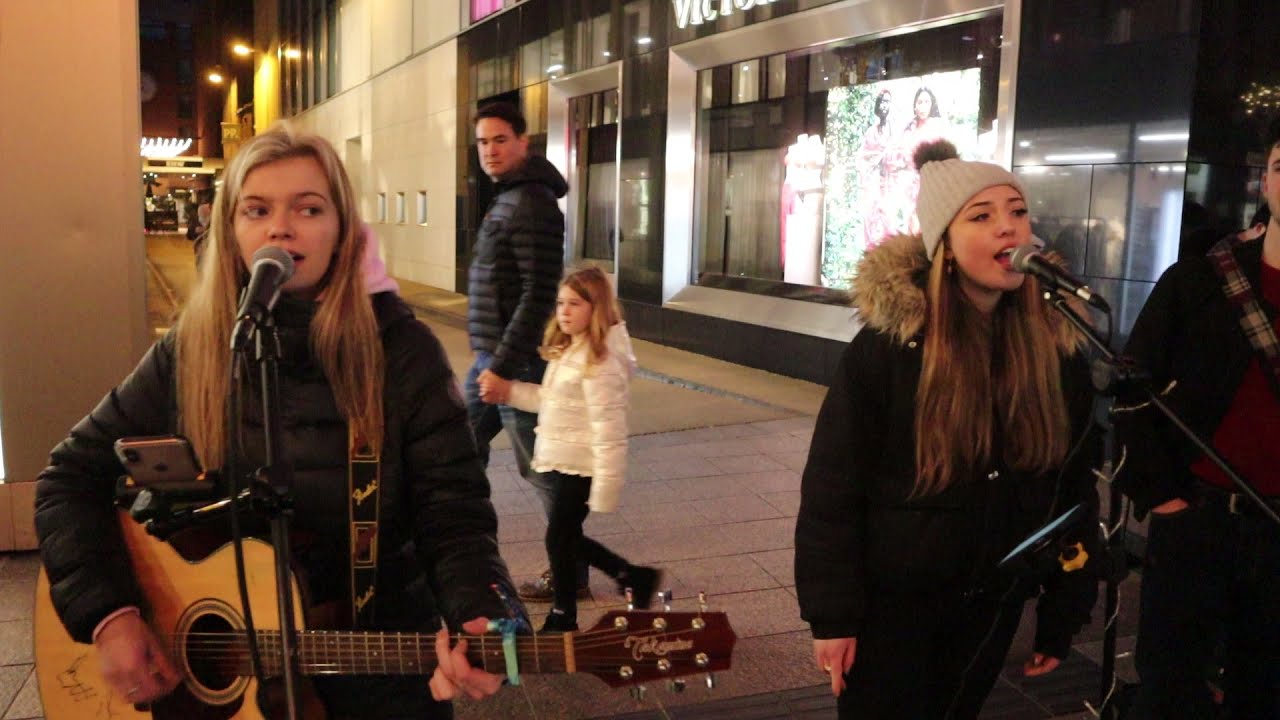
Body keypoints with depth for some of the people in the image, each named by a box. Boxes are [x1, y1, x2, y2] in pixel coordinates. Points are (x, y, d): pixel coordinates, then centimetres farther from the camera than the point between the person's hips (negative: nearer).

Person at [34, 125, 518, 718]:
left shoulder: (403, 350, -11)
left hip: (379, 644, -2)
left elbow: (453, 512, -14)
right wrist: (107, 615, -9)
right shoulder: (189, 352, -4)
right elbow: (71, 478, 3)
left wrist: (476, 621, -32)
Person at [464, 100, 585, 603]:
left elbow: (538, 297, -23)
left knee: (540, 468, 1)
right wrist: (490, 360, 19)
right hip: (489, 356, 10)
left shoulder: (532, 205, -16)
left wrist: (504, 364, -23)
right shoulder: (506, 198, 14)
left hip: (515, 358, -10)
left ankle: (570, 574, 15)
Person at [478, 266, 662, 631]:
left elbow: (608, 430, -24)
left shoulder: (599, 363, -23)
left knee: (559, 538, 5)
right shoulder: (568, 350, 7)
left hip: (580, 467, -9)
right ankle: (634, 577, 33)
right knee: (568, 536, 18)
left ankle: (563, 617, 26)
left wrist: (605, 490, -24)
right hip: (560, 461, 9)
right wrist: (508, 391, 10)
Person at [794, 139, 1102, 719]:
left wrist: (1064, 612, 5)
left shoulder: (1058, 349, -4)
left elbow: (1075, 490, 4)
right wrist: (831, 613, -13)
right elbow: (831, 485, -13)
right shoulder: (887, 345, -16)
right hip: (891, 602, -4)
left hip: (993, 605, 4)